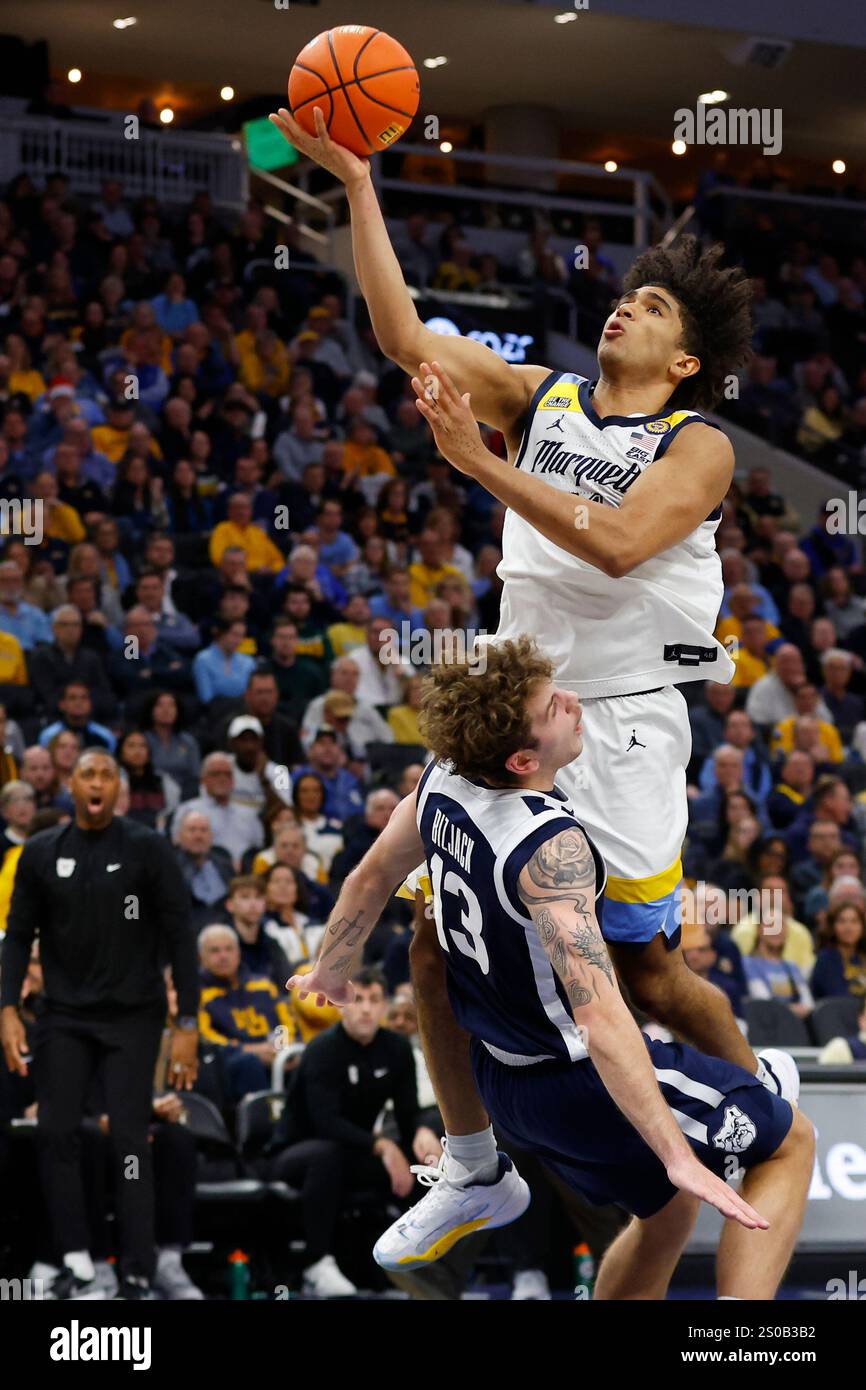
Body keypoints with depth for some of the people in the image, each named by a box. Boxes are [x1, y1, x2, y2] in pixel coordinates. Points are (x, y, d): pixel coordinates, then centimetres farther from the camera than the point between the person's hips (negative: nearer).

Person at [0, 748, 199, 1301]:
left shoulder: (148, 849, -6)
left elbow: (180, 938, -6)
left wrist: (188, 1025, -11)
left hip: (133, 1015, -3)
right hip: (66, 1015, 3)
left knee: (130, 1140, -7)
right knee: (56, 1132, -3)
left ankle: (139, 1276, -3)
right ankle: (77, 1261, 9)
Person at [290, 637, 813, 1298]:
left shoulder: (443, 780, -7)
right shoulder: (550, 846, -31)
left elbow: (371, 878, 12)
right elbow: (601, 1019, -37)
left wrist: (331, 970, 32)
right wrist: (679, 1158, -39)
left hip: (503, 1072, 8)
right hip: (583, 1082, -8)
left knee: (670, 1212, 26)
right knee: (791, 1140, 5)